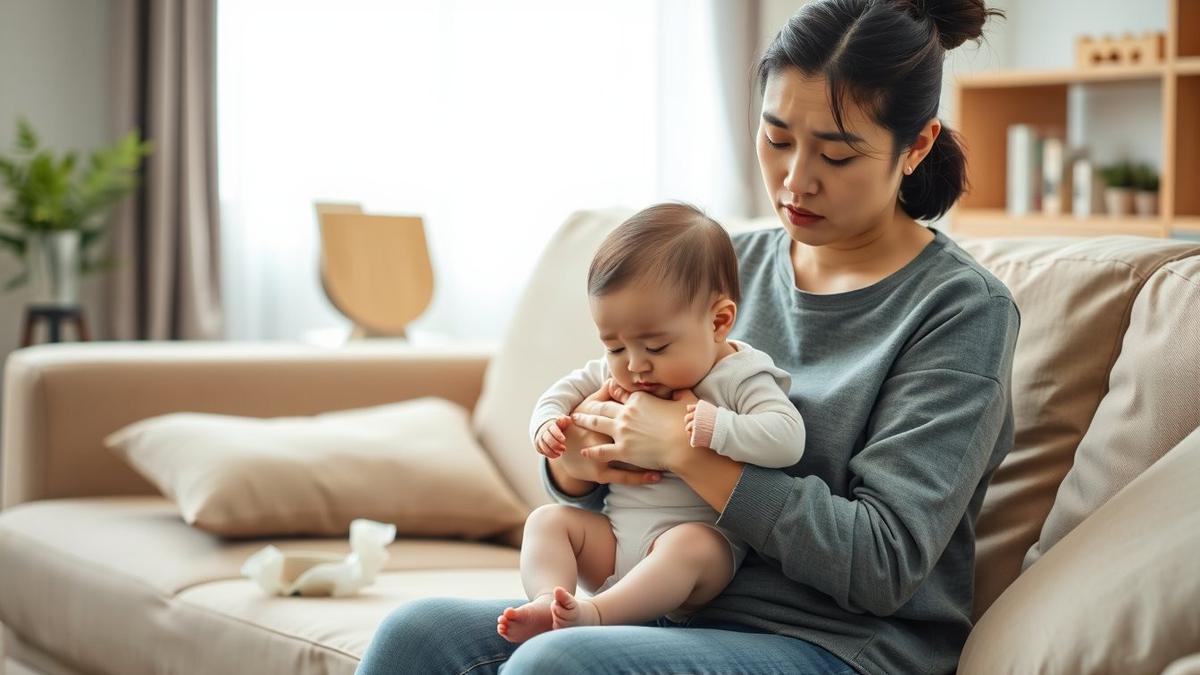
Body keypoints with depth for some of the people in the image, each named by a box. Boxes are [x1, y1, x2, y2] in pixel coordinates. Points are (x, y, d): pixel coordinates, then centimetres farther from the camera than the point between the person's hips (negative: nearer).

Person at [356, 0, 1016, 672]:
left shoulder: (964, 309, -7)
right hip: (687, 614, 6)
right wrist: (576, 461, -8)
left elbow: (881, 563, -15)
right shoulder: (731, 264, 11)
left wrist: (683, 448, -17)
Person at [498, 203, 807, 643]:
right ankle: (548, 601, -35)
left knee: (686, 546, -38)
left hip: (702, 536, -7)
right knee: (548, 520, -10)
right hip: (612, 537, 7)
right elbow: (568, 388, 26)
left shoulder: (740, 379, -8)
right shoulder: (617, 373, 12)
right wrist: (548, 422, 4)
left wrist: (721, 427, -34)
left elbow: (787, 438, -21)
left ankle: (592, 614, -53)